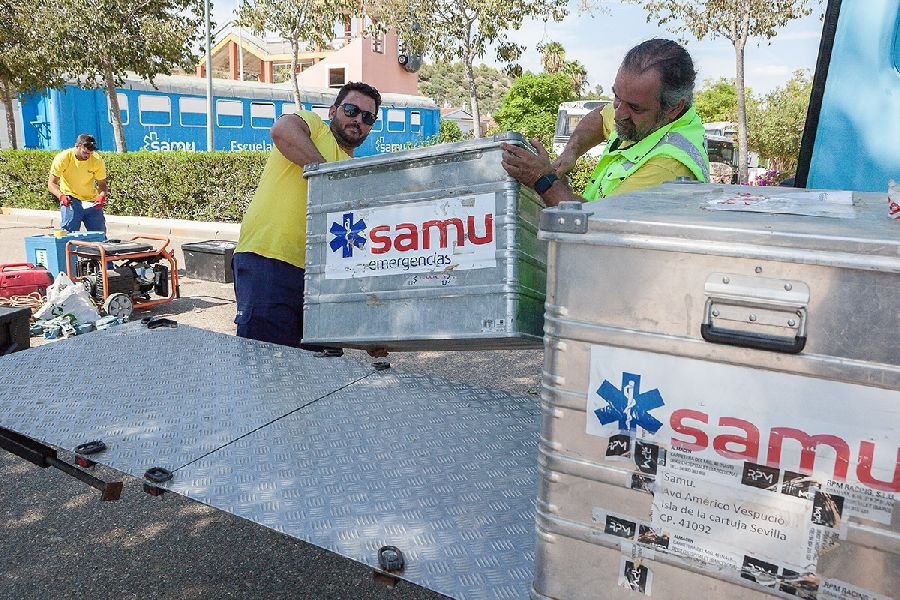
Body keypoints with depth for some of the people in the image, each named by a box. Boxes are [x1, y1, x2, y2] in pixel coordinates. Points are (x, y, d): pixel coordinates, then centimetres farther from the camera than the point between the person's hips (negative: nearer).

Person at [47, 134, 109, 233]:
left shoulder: (98, 160, -8)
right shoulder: (63, 158, -13)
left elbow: (102, 184, 1)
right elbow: (51, 183, -10)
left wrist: (102, 196, -21)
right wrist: (61, 196, -30)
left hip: (91, 201, 2)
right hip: (70, 200, -2)